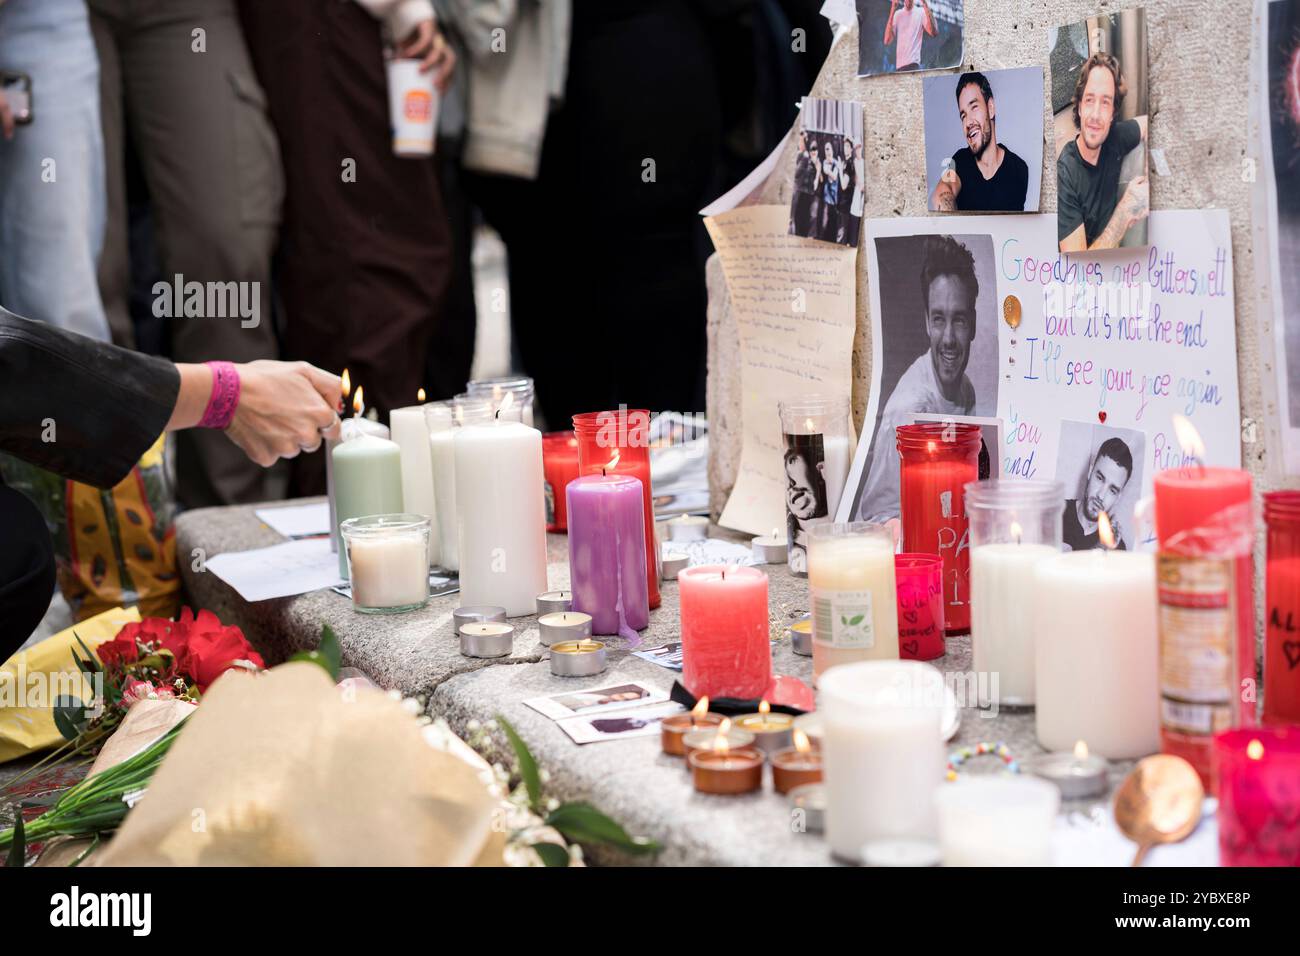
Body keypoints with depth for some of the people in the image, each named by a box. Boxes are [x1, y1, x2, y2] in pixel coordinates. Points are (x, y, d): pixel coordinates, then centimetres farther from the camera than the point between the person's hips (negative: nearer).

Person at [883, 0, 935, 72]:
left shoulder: (921, 12, 3)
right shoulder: (897, 14, 11)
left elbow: (932, 32, -16)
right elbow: (887, 41, -1)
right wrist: (892, 11, -6)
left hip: (914, 63, -4)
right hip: (899, 64, 4)